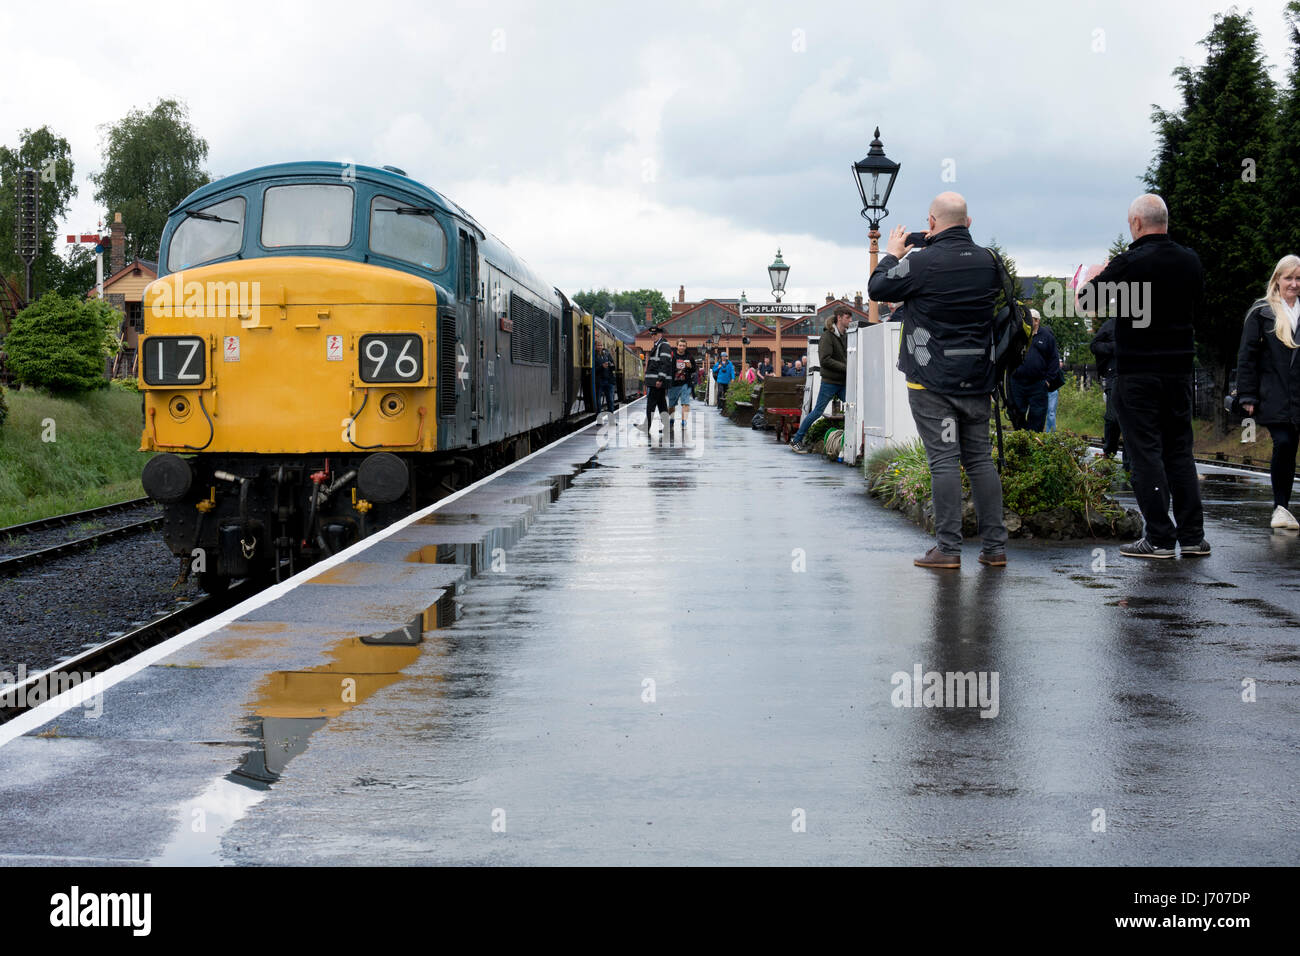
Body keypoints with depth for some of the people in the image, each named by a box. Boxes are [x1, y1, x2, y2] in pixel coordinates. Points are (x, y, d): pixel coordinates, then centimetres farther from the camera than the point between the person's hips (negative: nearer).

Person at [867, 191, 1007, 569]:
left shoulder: (922, 263, -13)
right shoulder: (988, 261, 4)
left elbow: (877, 288, -1)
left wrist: (892, 255, 18)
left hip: (933, 381, -5)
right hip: (978, 381, 5)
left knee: (944, 460, -5)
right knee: (981, 459, 9)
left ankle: (947, 548, -5)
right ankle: (995, 546, 9)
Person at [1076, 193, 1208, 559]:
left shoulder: (1129, 262, -14)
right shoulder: (1190, 261, 4)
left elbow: (1087, 299, -5)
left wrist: (1094, 278, 15)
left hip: (1137, 371, -5)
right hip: (1179, 368, 5)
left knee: (1145, 451, -2)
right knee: (1179, 450, 12)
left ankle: (1159, 538, -2)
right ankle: (1192, 536, 12)